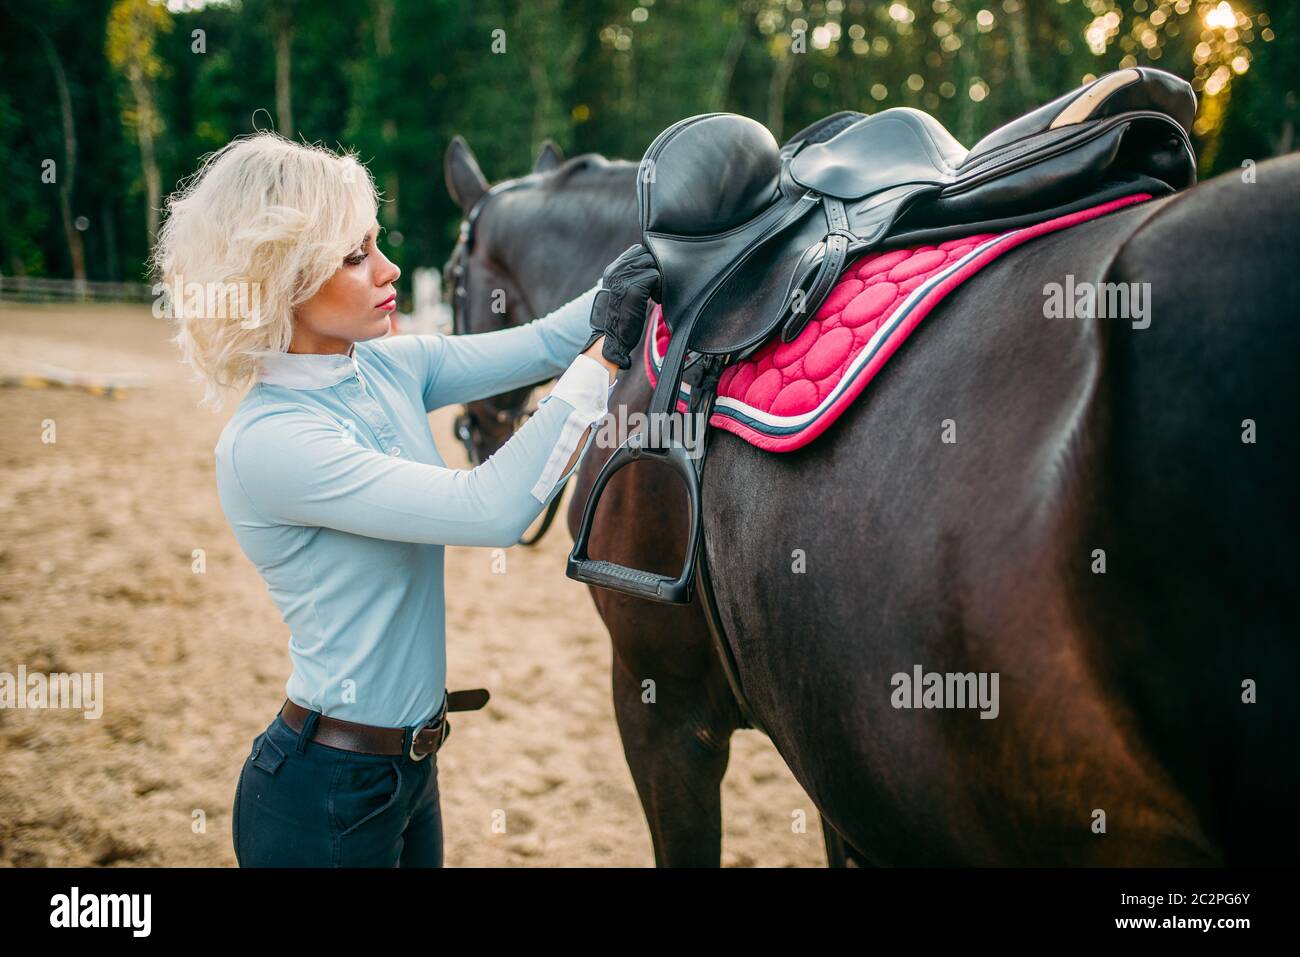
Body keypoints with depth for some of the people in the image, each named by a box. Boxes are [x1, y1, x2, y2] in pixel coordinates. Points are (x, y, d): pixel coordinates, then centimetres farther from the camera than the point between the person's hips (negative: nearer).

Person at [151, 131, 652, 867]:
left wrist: (627, 284, -10)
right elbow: (494, 509, -28)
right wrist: (604, 358, -24)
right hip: (327, 798, -8)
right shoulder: (267, 442, -24)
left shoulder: (389, 368, -1)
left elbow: (539, 344, 4)